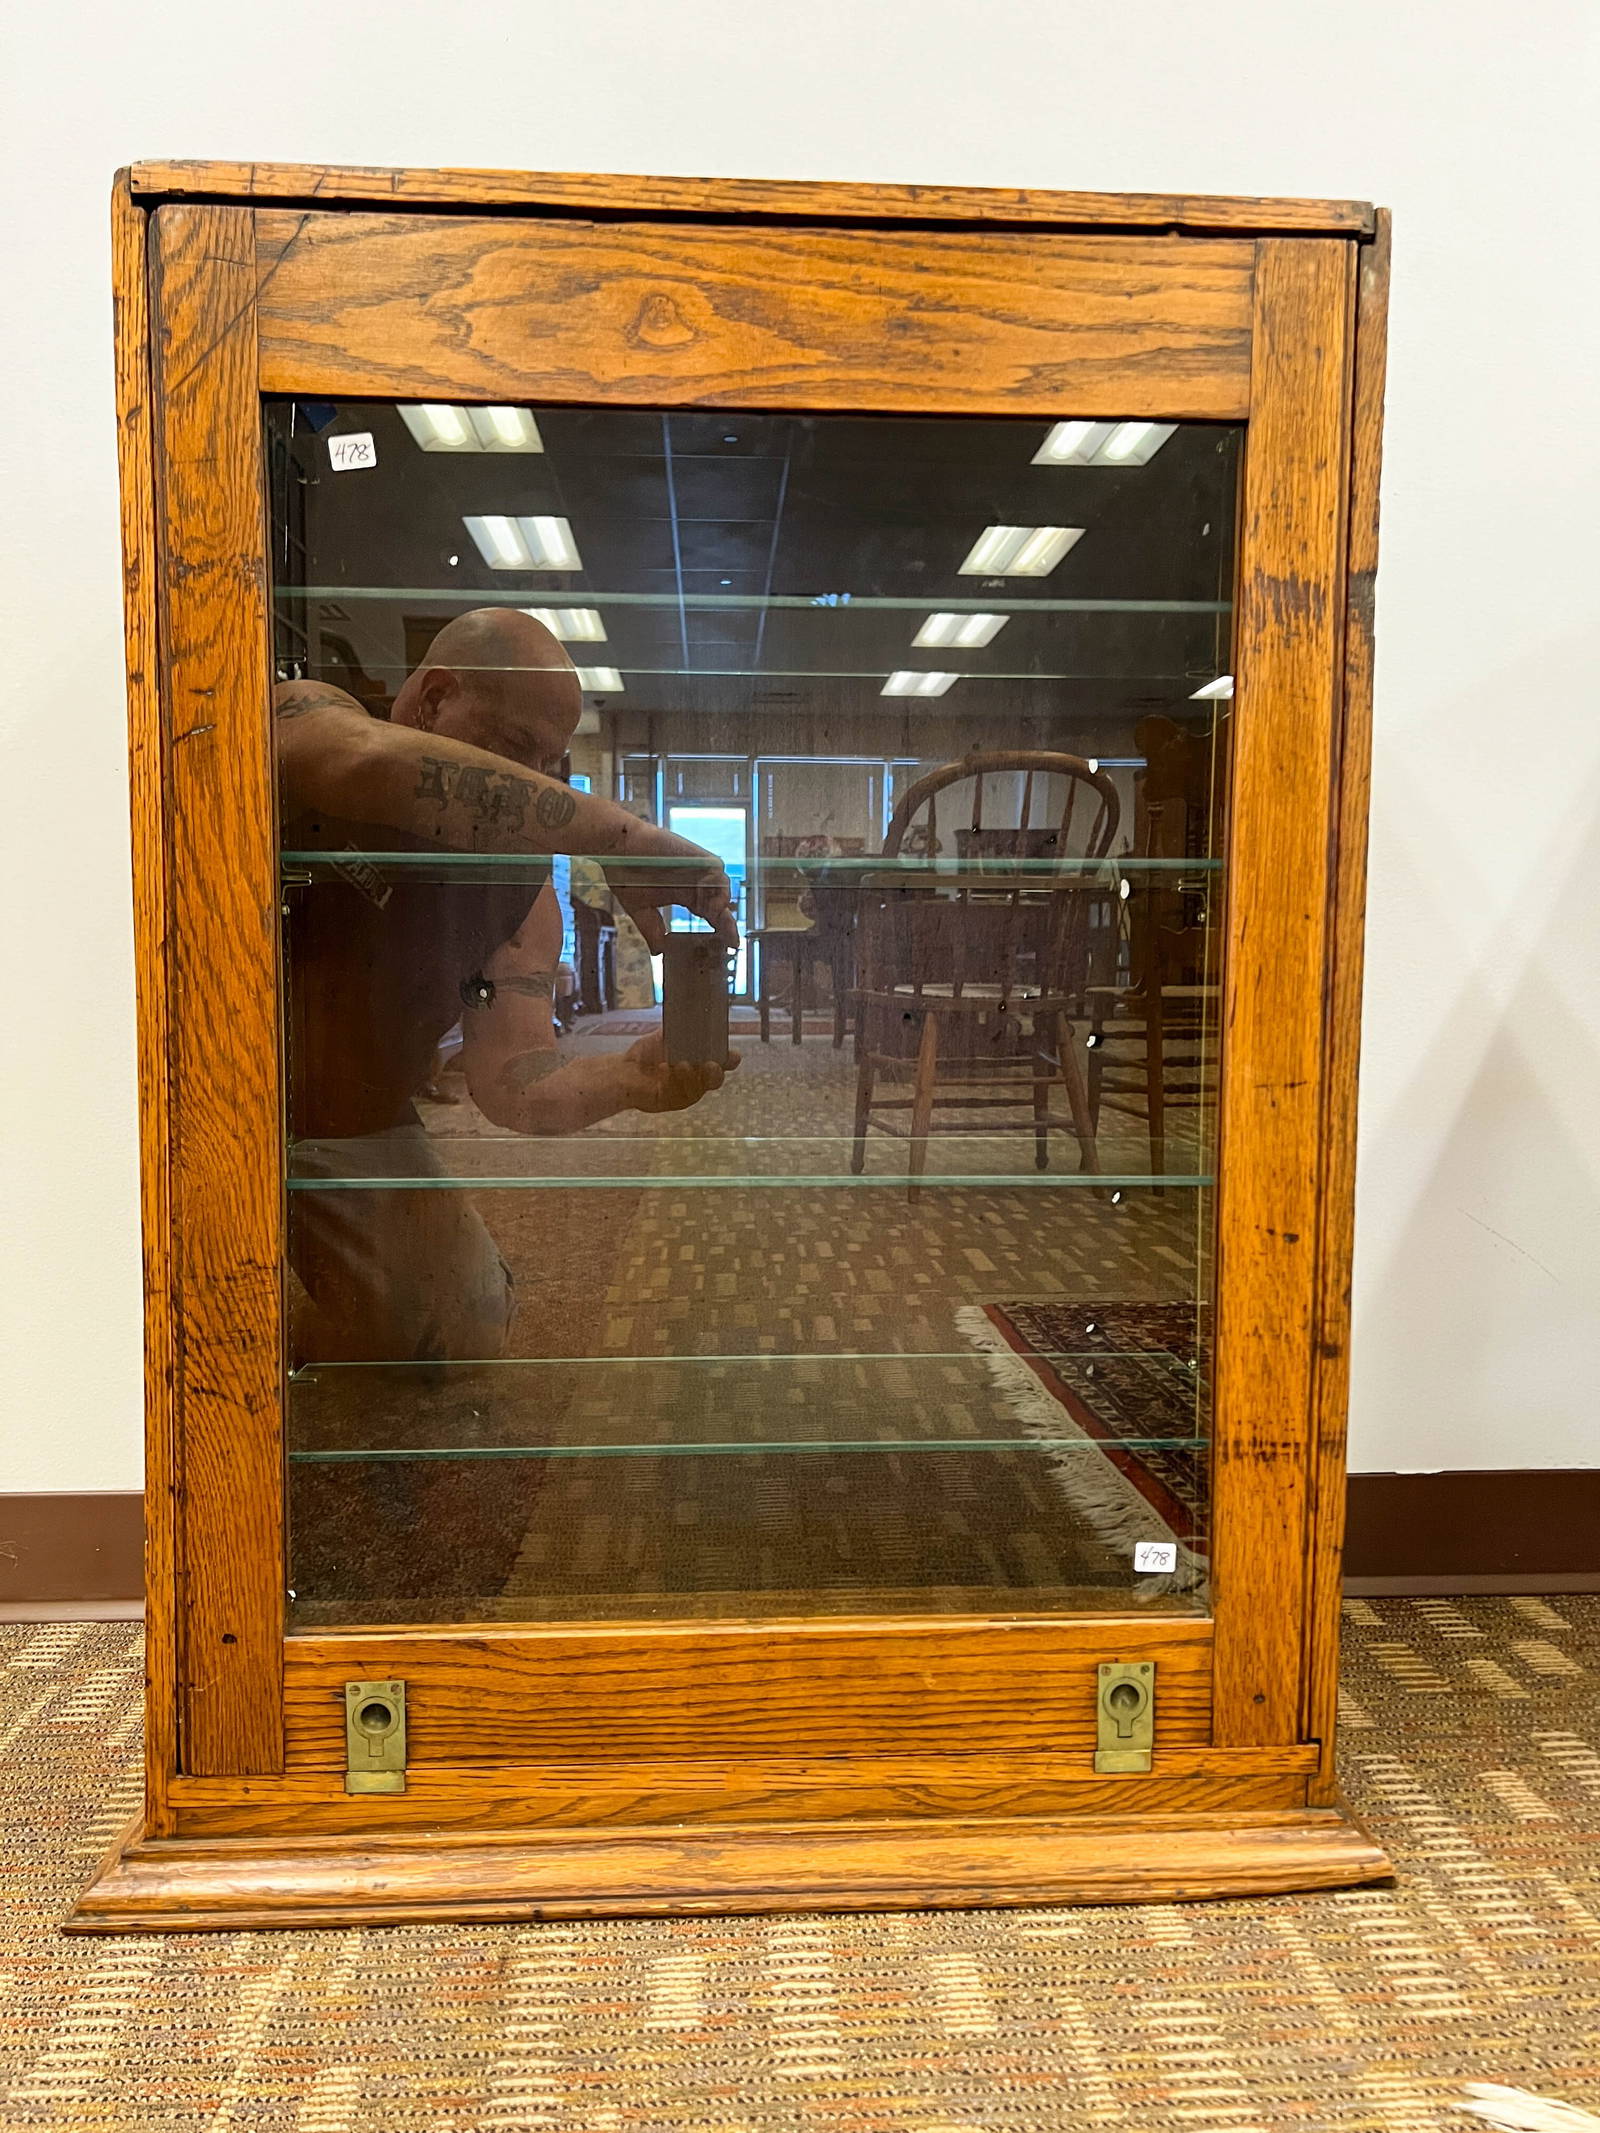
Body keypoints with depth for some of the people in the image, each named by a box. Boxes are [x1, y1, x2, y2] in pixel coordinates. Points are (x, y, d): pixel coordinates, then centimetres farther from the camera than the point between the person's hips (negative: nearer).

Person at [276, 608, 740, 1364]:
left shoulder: (524, 891, -7)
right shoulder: (304, 716, -20)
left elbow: (513, 1085, -18)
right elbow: (373, 766, -47)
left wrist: (629, 1079, -40)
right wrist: (615, 833, -48)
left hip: (354, 1133, 6)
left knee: (466, 1317, 7)